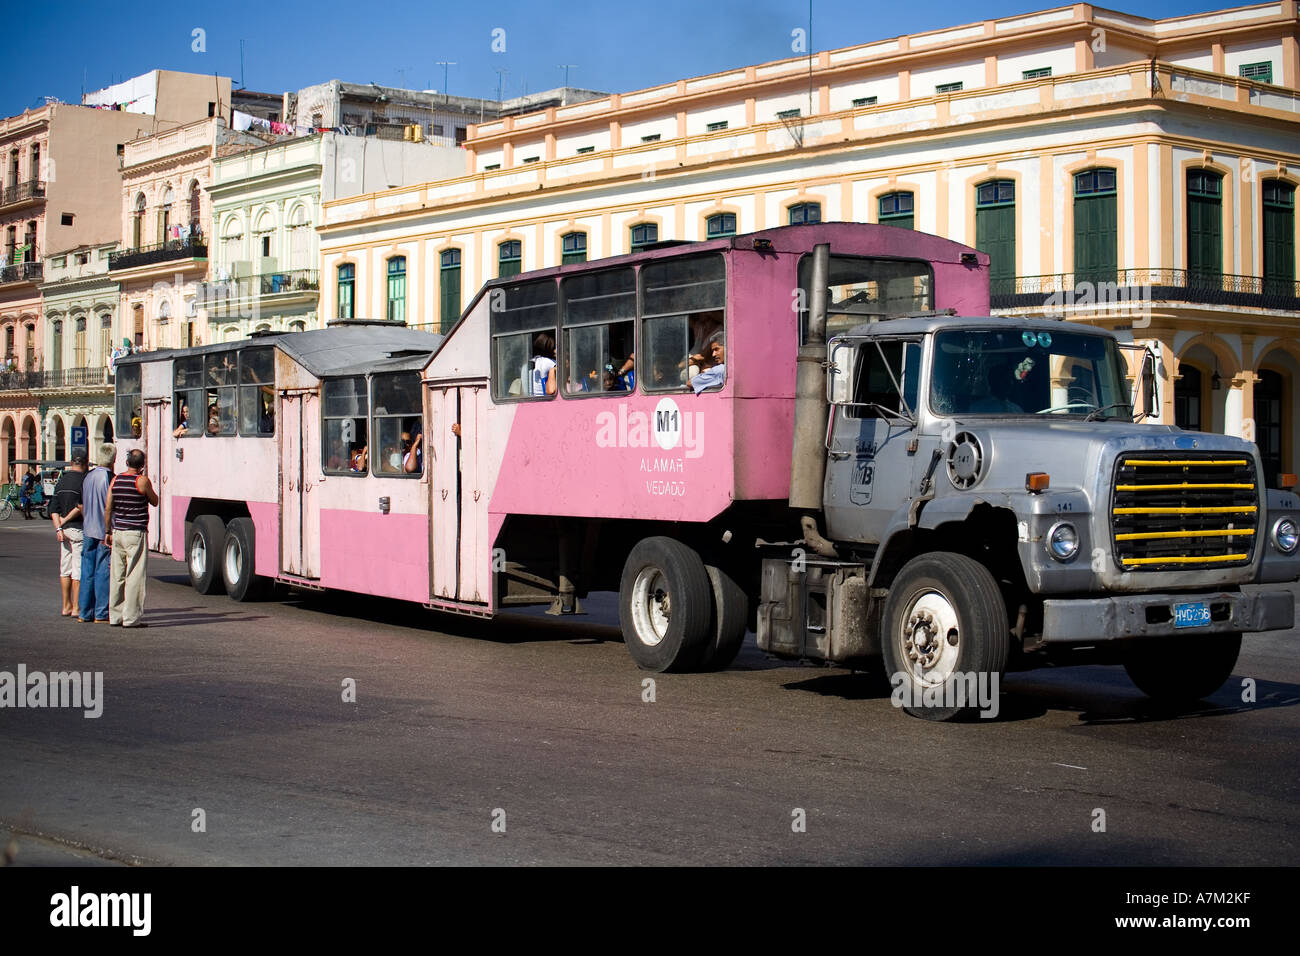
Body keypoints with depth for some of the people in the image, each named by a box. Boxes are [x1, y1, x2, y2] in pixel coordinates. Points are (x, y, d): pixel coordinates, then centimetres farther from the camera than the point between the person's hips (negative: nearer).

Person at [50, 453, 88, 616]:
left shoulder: (61, 480, 11)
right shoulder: (83, 480, -11)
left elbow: (53, 509, 6)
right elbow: (82, 506, -16)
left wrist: (58, 528, -1)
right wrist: (66, 520, -5)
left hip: (64, 529, 7)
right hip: (79, 529, -7)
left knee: (65, 568, 13)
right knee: (79, 569, -3)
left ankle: (66, 606, 17)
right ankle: (76, 607, -3)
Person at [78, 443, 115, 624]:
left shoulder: (88, 476, 8)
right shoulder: (108, 477, -13)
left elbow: (82, 506, 14)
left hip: (88, 530, 6)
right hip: (104, 532, -6)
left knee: (87, 572, 9)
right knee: (103, 572, -2)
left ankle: (84, 613, 12)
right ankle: (101, 614, -1)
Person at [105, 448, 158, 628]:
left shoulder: (116, 480, 6)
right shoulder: (142, 481, -9)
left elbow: (108, 508, 9)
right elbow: (154, 501, 5)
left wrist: (109, 532, 17)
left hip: (117, 532, 6)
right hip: (135, 533, -6)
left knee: (116, 576, 11)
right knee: (134, 576, -3)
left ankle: (115, 616, 17)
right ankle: (131, 618, -4)